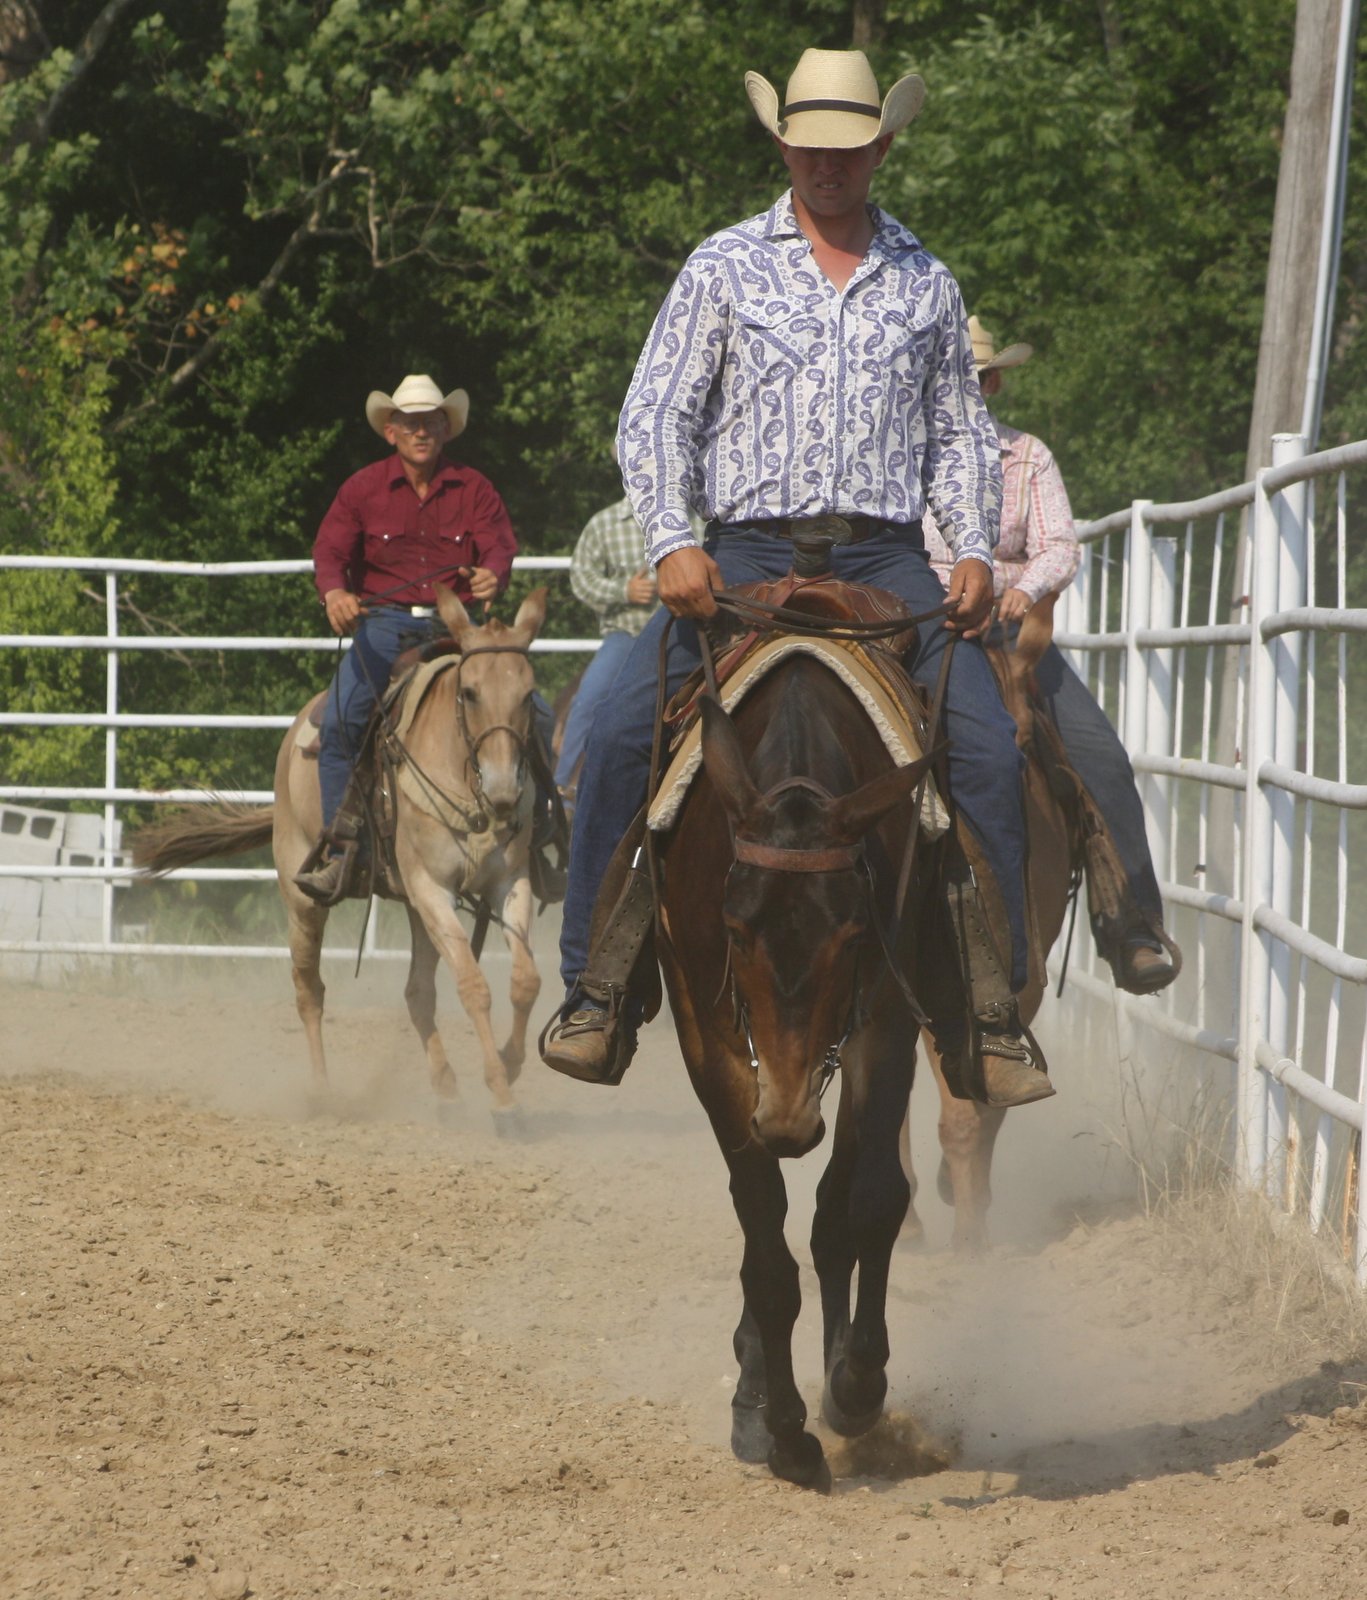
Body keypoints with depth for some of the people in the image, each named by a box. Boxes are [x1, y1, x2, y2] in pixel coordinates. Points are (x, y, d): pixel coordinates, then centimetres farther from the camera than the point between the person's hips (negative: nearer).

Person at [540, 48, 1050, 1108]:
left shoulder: (927, 284, 15)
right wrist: (672, 543, -12)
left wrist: (975, 551, 4)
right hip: (745, 551, -1)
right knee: (623, 732, -20)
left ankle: (990, 1006, -12)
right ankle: (593, 983, -9)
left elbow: (961, 434, 21)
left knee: (989, 744, -19)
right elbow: (655, 419, 4)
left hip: (887, 558, 1)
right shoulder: (725, 267, 8)